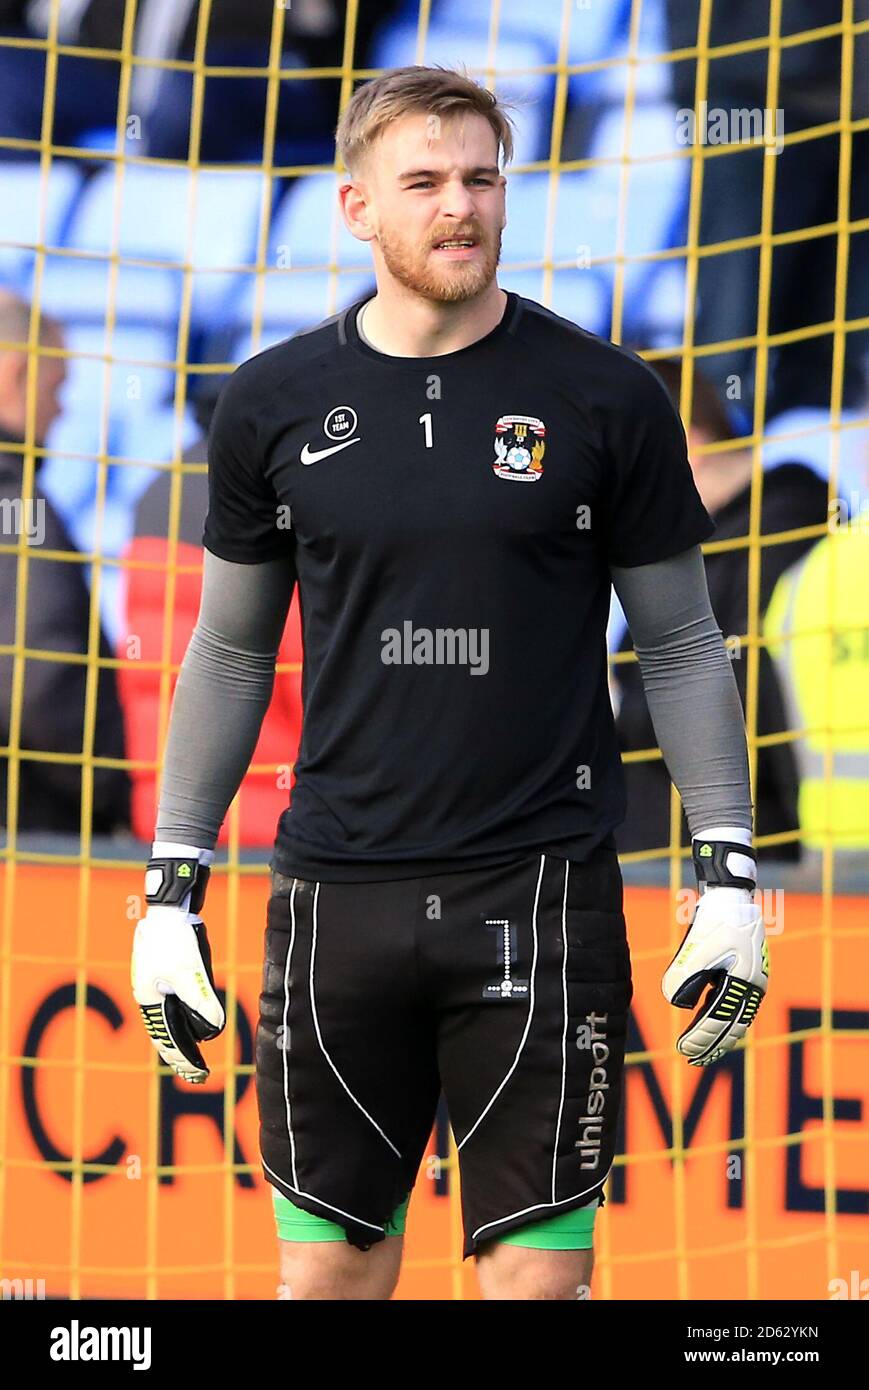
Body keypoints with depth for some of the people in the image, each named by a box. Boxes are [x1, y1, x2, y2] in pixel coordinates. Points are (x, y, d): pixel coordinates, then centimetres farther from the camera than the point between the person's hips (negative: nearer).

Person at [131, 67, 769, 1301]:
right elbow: (230, 653, 13)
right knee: (330, 1266, 5)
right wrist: (172, 885, 9)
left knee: (537, 1270, -2)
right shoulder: (274, 404, 5)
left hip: (542, 894, -2)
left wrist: (731, 871, -1)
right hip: (339, 897, 2)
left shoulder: (605, 399, 0)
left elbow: (683, 644, 6)